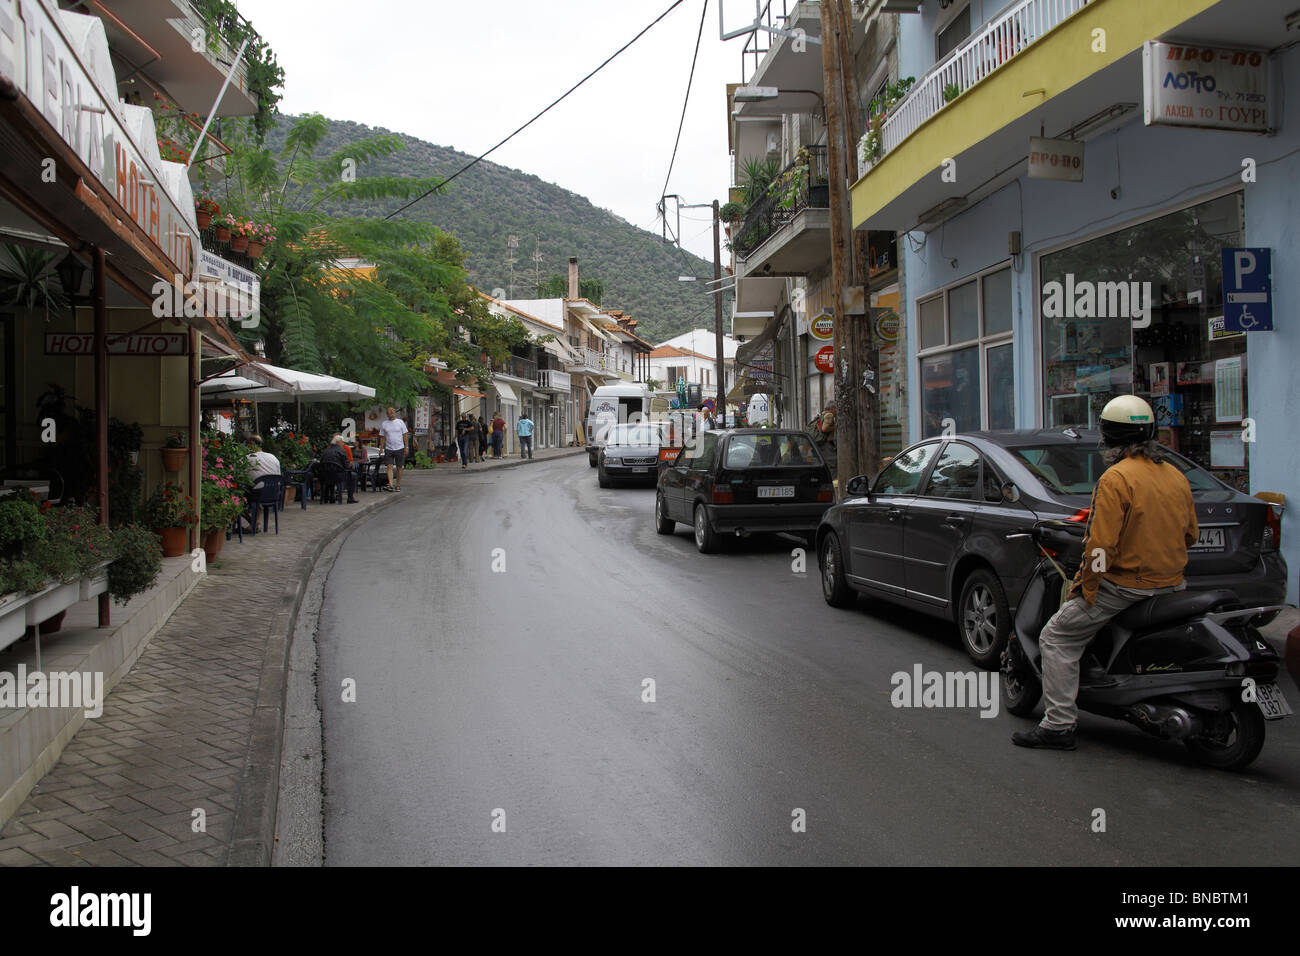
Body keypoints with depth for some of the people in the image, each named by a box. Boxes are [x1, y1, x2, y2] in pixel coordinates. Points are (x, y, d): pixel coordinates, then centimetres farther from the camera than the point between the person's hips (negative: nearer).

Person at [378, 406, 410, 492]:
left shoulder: (400, 422, 2)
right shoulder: (384, 424, 6)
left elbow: (405, 435, 2)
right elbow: (383, 437, 9)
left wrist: (406, 447, -5)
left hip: (399, 448, -1)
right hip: (388, 449, 1)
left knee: (399, 467, 5)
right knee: (389, 467, -11)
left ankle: (398, 485, 13)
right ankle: (390, 485, -19)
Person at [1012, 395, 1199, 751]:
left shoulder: (1116, 478, -16)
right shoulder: (1177, 477, 8)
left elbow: (1101, 544, -21)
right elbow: (1190, 535, 18)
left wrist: (1083, 590, -12)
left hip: (1125, 585, -8)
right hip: (1171, 585, 8)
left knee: (1058, 638, 0)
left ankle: (1059, 724, -4)